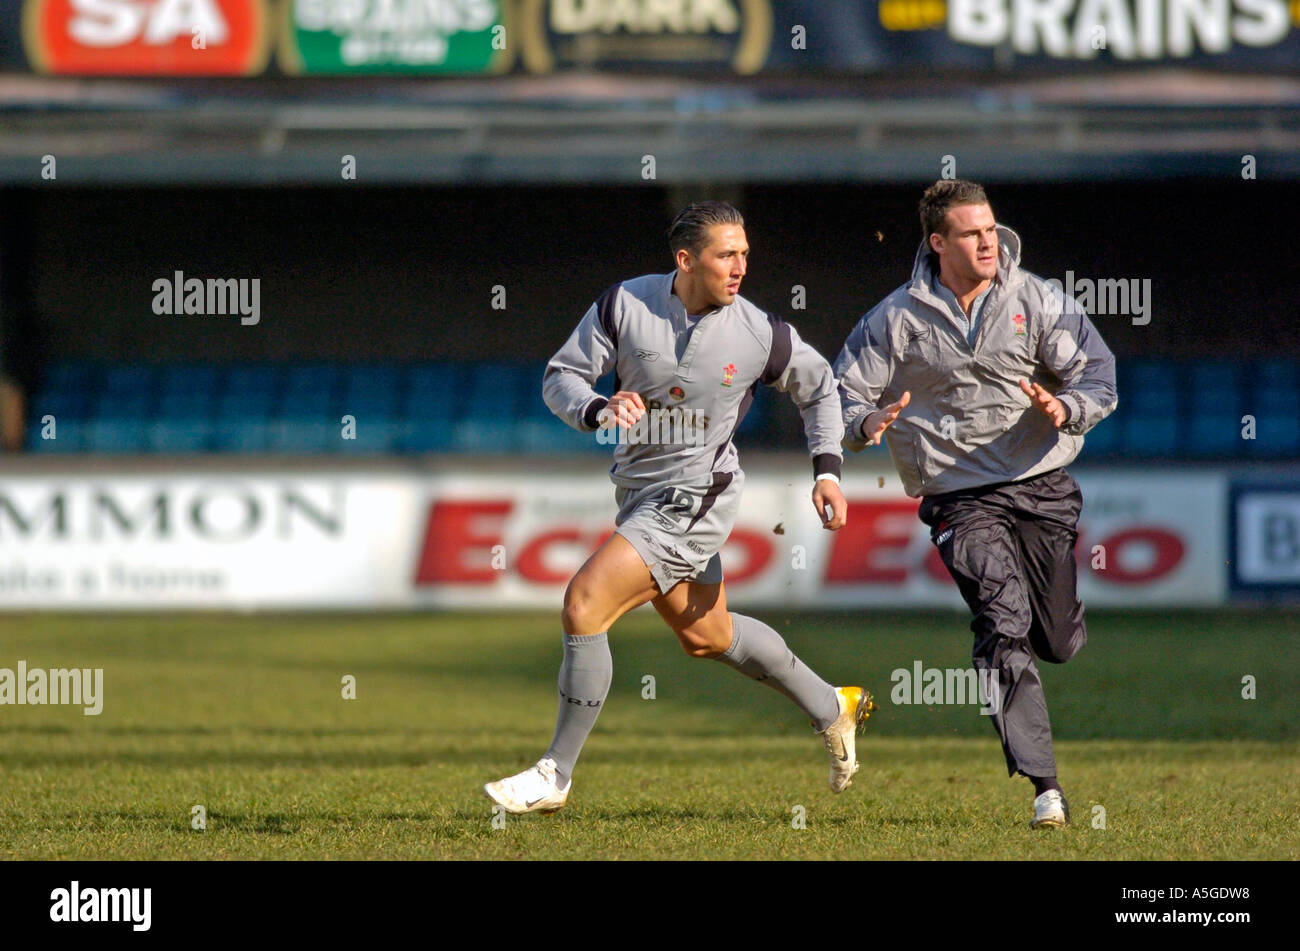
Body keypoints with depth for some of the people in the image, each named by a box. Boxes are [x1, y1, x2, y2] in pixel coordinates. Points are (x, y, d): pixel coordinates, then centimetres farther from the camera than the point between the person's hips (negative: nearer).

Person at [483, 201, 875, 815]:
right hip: (638, 491, 5)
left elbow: (817, 386, 7)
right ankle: (830, 709, 42)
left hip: (693, 498, -5)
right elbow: (560, 377, -6)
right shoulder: (625, 304, -9)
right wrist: (599, 410, -27)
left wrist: (827, 471, -1)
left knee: (583, 606, -18)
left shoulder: (759, 335, -12)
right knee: (705, 636, 20)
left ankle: (555, 776, -7)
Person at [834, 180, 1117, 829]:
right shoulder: (895, 320, -1)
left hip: (1041, 484, 2)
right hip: (960, 499, -2)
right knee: (1004, 623, -21)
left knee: (1058, 642, 7)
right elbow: (840, 398, 3)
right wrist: (868, 423, -20)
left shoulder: (1036, 301, 0)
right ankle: (1044, 786, -22)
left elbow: (1100, 375, -1)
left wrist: (1065, 409, -23)